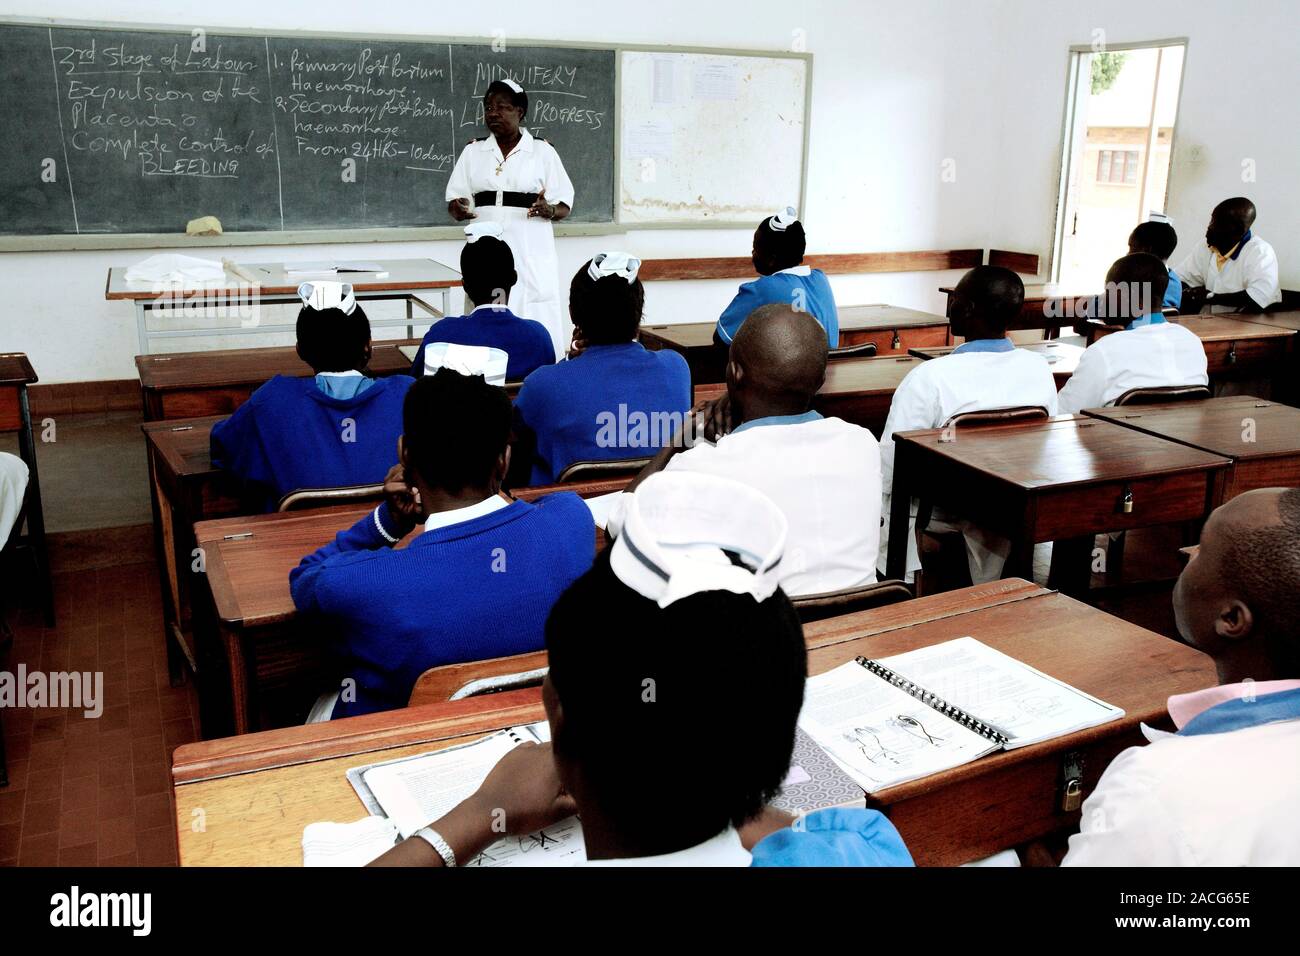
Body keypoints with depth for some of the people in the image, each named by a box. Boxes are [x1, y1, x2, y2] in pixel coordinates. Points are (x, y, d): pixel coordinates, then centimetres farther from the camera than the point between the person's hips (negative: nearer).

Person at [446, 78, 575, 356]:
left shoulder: (543, 151, 5)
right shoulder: (472, 152, 12)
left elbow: (565, 206, 5)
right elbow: (455, 202, 11)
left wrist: (549, 210, -18)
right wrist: (459, 210, -13)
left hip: (531, 253, -2)